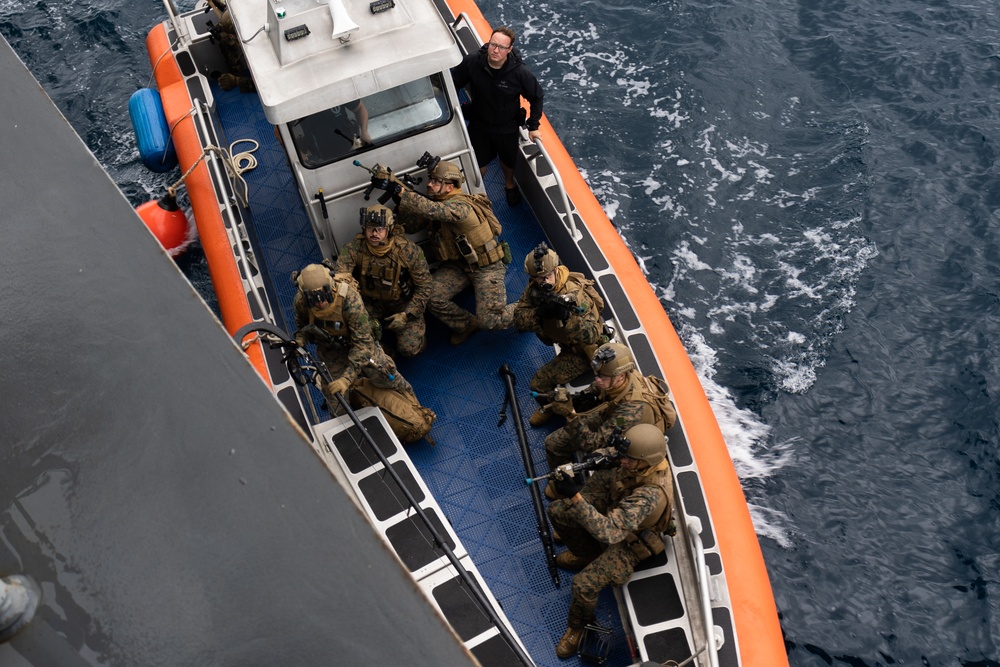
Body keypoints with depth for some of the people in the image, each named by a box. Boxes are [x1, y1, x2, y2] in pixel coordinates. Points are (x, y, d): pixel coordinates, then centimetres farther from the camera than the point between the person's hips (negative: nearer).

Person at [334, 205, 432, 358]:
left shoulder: (408, 250, -24)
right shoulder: (354, 249, -21)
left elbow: (424, 286, -14)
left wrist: (407, 315, -20)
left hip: (404, 303, -2)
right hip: (371, 302, 2)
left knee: (409, 348, -16)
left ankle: (419, 326, 20)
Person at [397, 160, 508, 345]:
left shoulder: (460, 206, -26)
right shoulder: (437, 204, 0)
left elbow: (431, 210, -45)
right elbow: (410, 226, -2)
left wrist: (399, 189, -42)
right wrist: (400, 199, -18)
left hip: (487, 266, -7)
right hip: (459, 264, 8)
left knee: (489, 322, -19)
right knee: (430, 297, -16)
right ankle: (468, 325, 8)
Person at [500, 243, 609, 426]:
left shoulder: (575, 295, -33)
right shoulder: (535, 287, -14)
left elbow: (591, 336, -36)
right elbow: (519, 319, -15)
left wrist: (567, 316, -51)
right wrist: (538, 313, -35)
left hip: (582, 350, -8)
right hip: (561, 337, 8)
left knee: (539, 384, -19)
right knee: (509, 313, 9)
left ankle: (549, 407, 16)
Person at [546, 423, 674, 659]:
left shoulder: (651, 494, -43)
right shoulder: (636, 460, -22)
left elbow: (609, 532, -48)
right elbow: (608, 477, 0)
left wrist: (575, 497, -53)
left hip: (632, 540, -7)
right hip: (615, 508, 8)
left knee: (584, 584, -23)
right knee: (557, 511, 3)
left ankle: (579, 627, 12)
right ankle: (587, 554, 29)